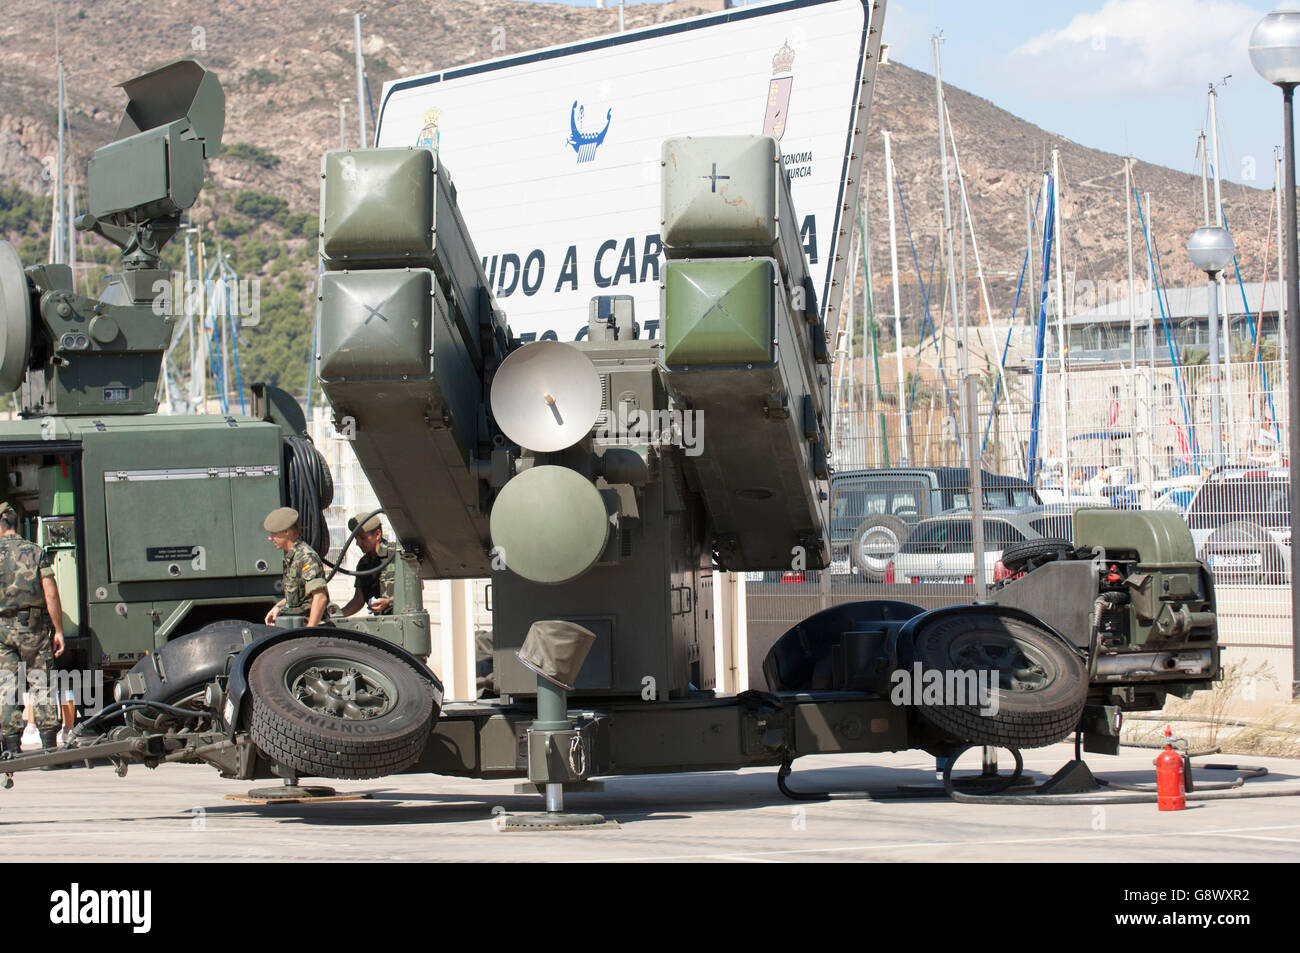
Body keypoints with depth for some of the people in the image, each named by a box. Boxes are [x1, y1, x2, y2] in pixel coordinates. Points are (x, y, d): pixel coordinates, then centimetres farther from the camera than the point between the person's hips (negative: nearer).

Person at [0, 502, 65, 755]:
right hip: (34, 627, 1)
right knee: (41, 685, 5)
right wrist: (58, 630, 1)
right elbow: (51, 594, -3)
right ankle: (49, 744, 1)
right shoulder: (36, 552, 2)